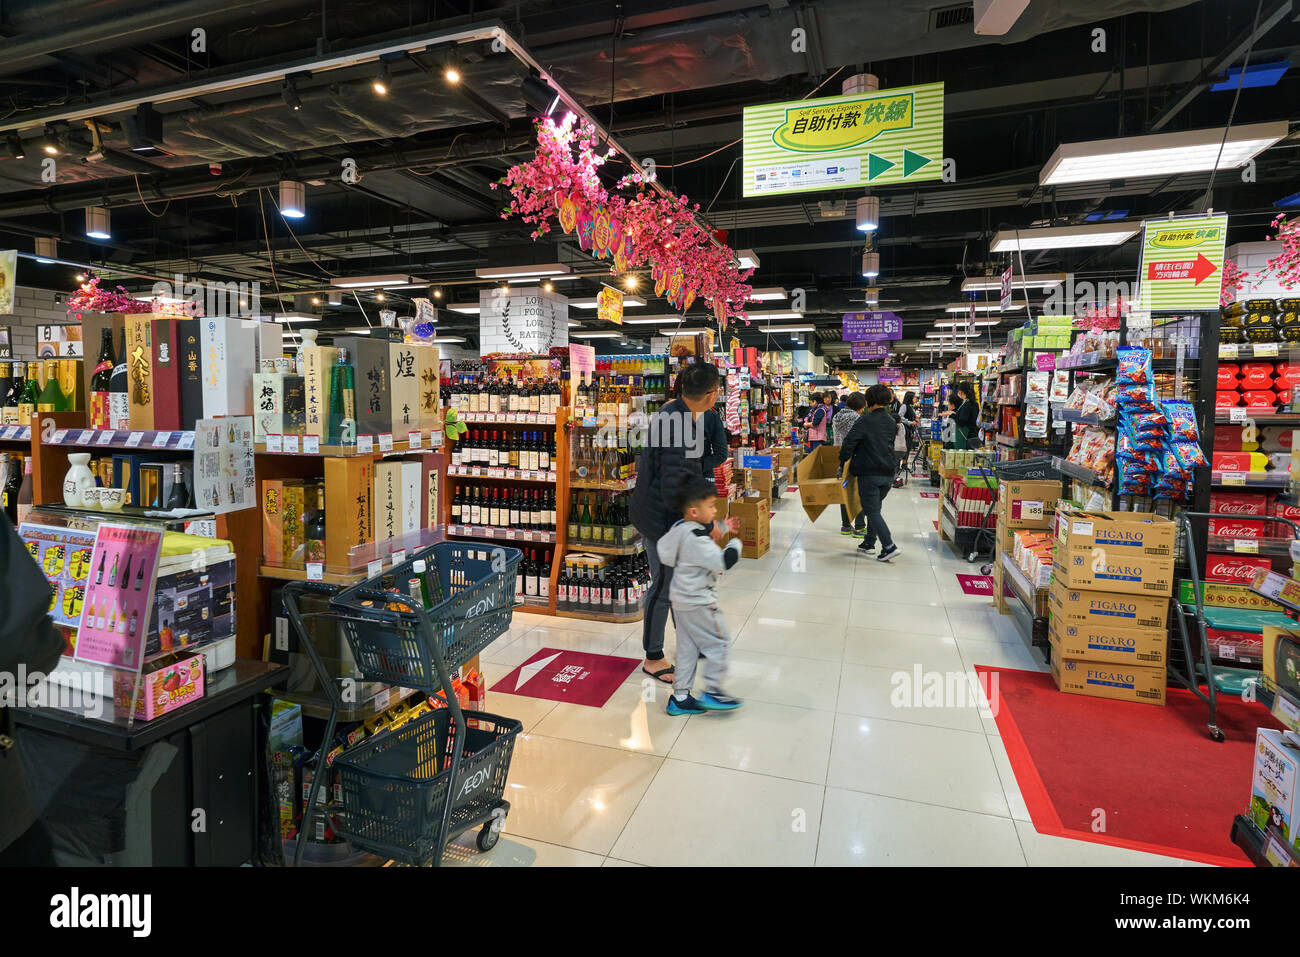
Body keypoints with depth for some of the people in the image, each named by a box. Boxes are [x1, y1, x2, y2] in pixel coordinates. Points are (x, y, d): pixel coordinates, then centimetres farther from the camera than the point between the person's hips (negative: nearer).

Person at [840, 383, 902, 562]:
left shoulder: (865, 420, -11)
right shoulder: (892, 421, 11)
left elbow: (849, 442, -15)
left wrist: (842, 461, -2)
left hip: (869, 473, -7)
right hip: (888, 473, 7)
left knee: (872, 510, -3)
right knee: (875, 508, 18)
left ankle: (889, 546, -12)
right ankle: (869, 543, 24)